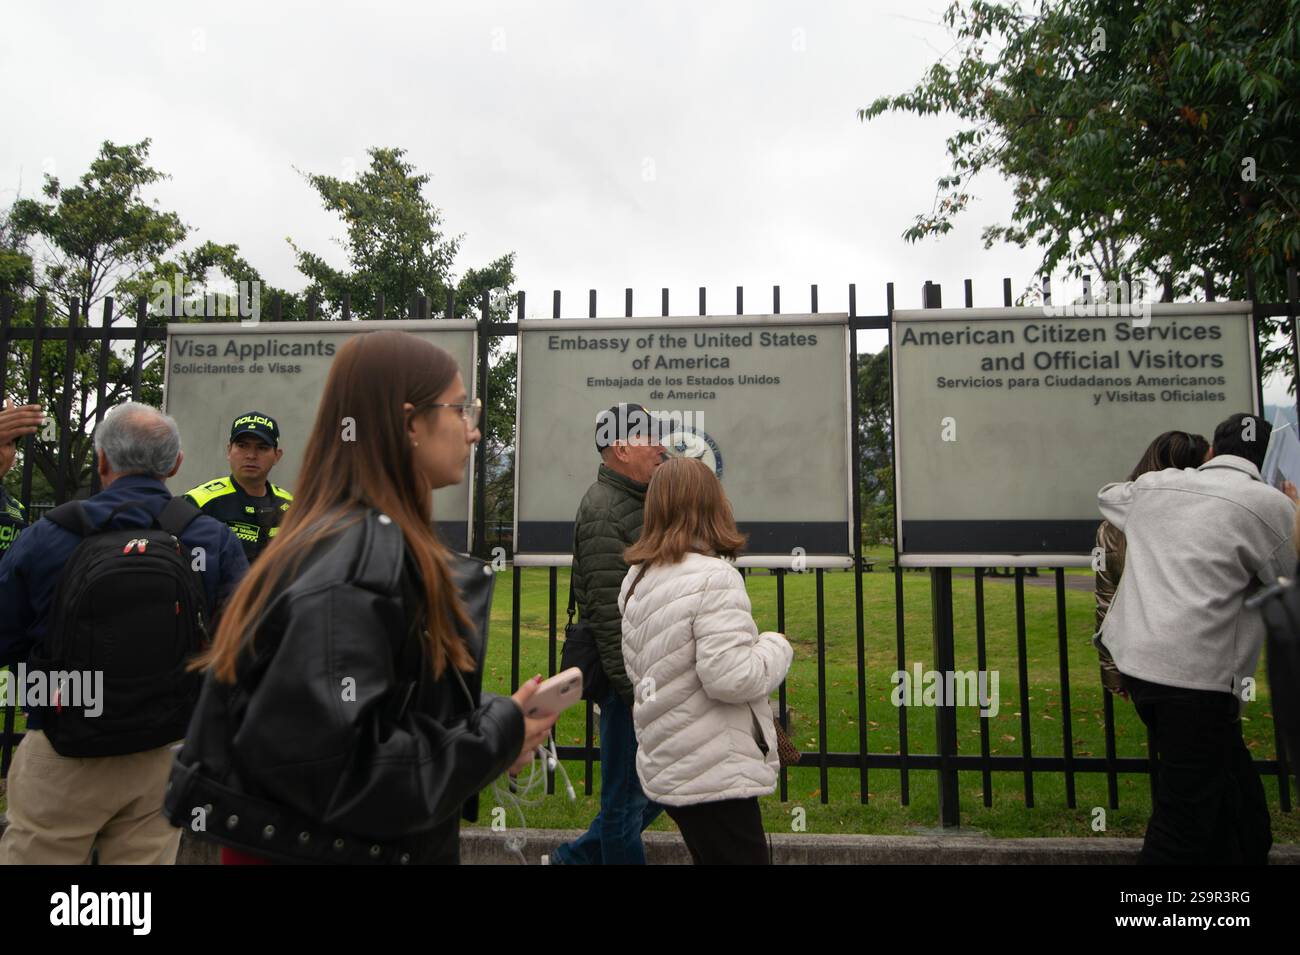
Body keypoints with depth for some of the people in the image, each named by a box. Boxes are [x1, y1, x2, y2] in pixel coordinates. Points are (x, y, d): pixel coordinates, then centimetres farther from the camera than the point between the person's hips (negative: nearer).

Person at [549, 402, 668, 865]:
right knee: (627, 796, 4)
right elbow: (609, 612, -22)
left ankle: (577, 856, 31)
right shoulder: (604, 510, -17)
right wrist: (635, 692, -22)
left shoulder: (637, 501, 15)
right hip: (628, 674, -10)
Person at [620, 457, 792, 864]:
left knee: (710, 853, 22)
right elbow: (730, 677, -26)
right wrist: (777, 646, -9)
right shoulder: (713, 576, -20)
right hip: (714, 775, -8)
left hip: (668, 768, 9)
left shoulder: (637, 579, 7)